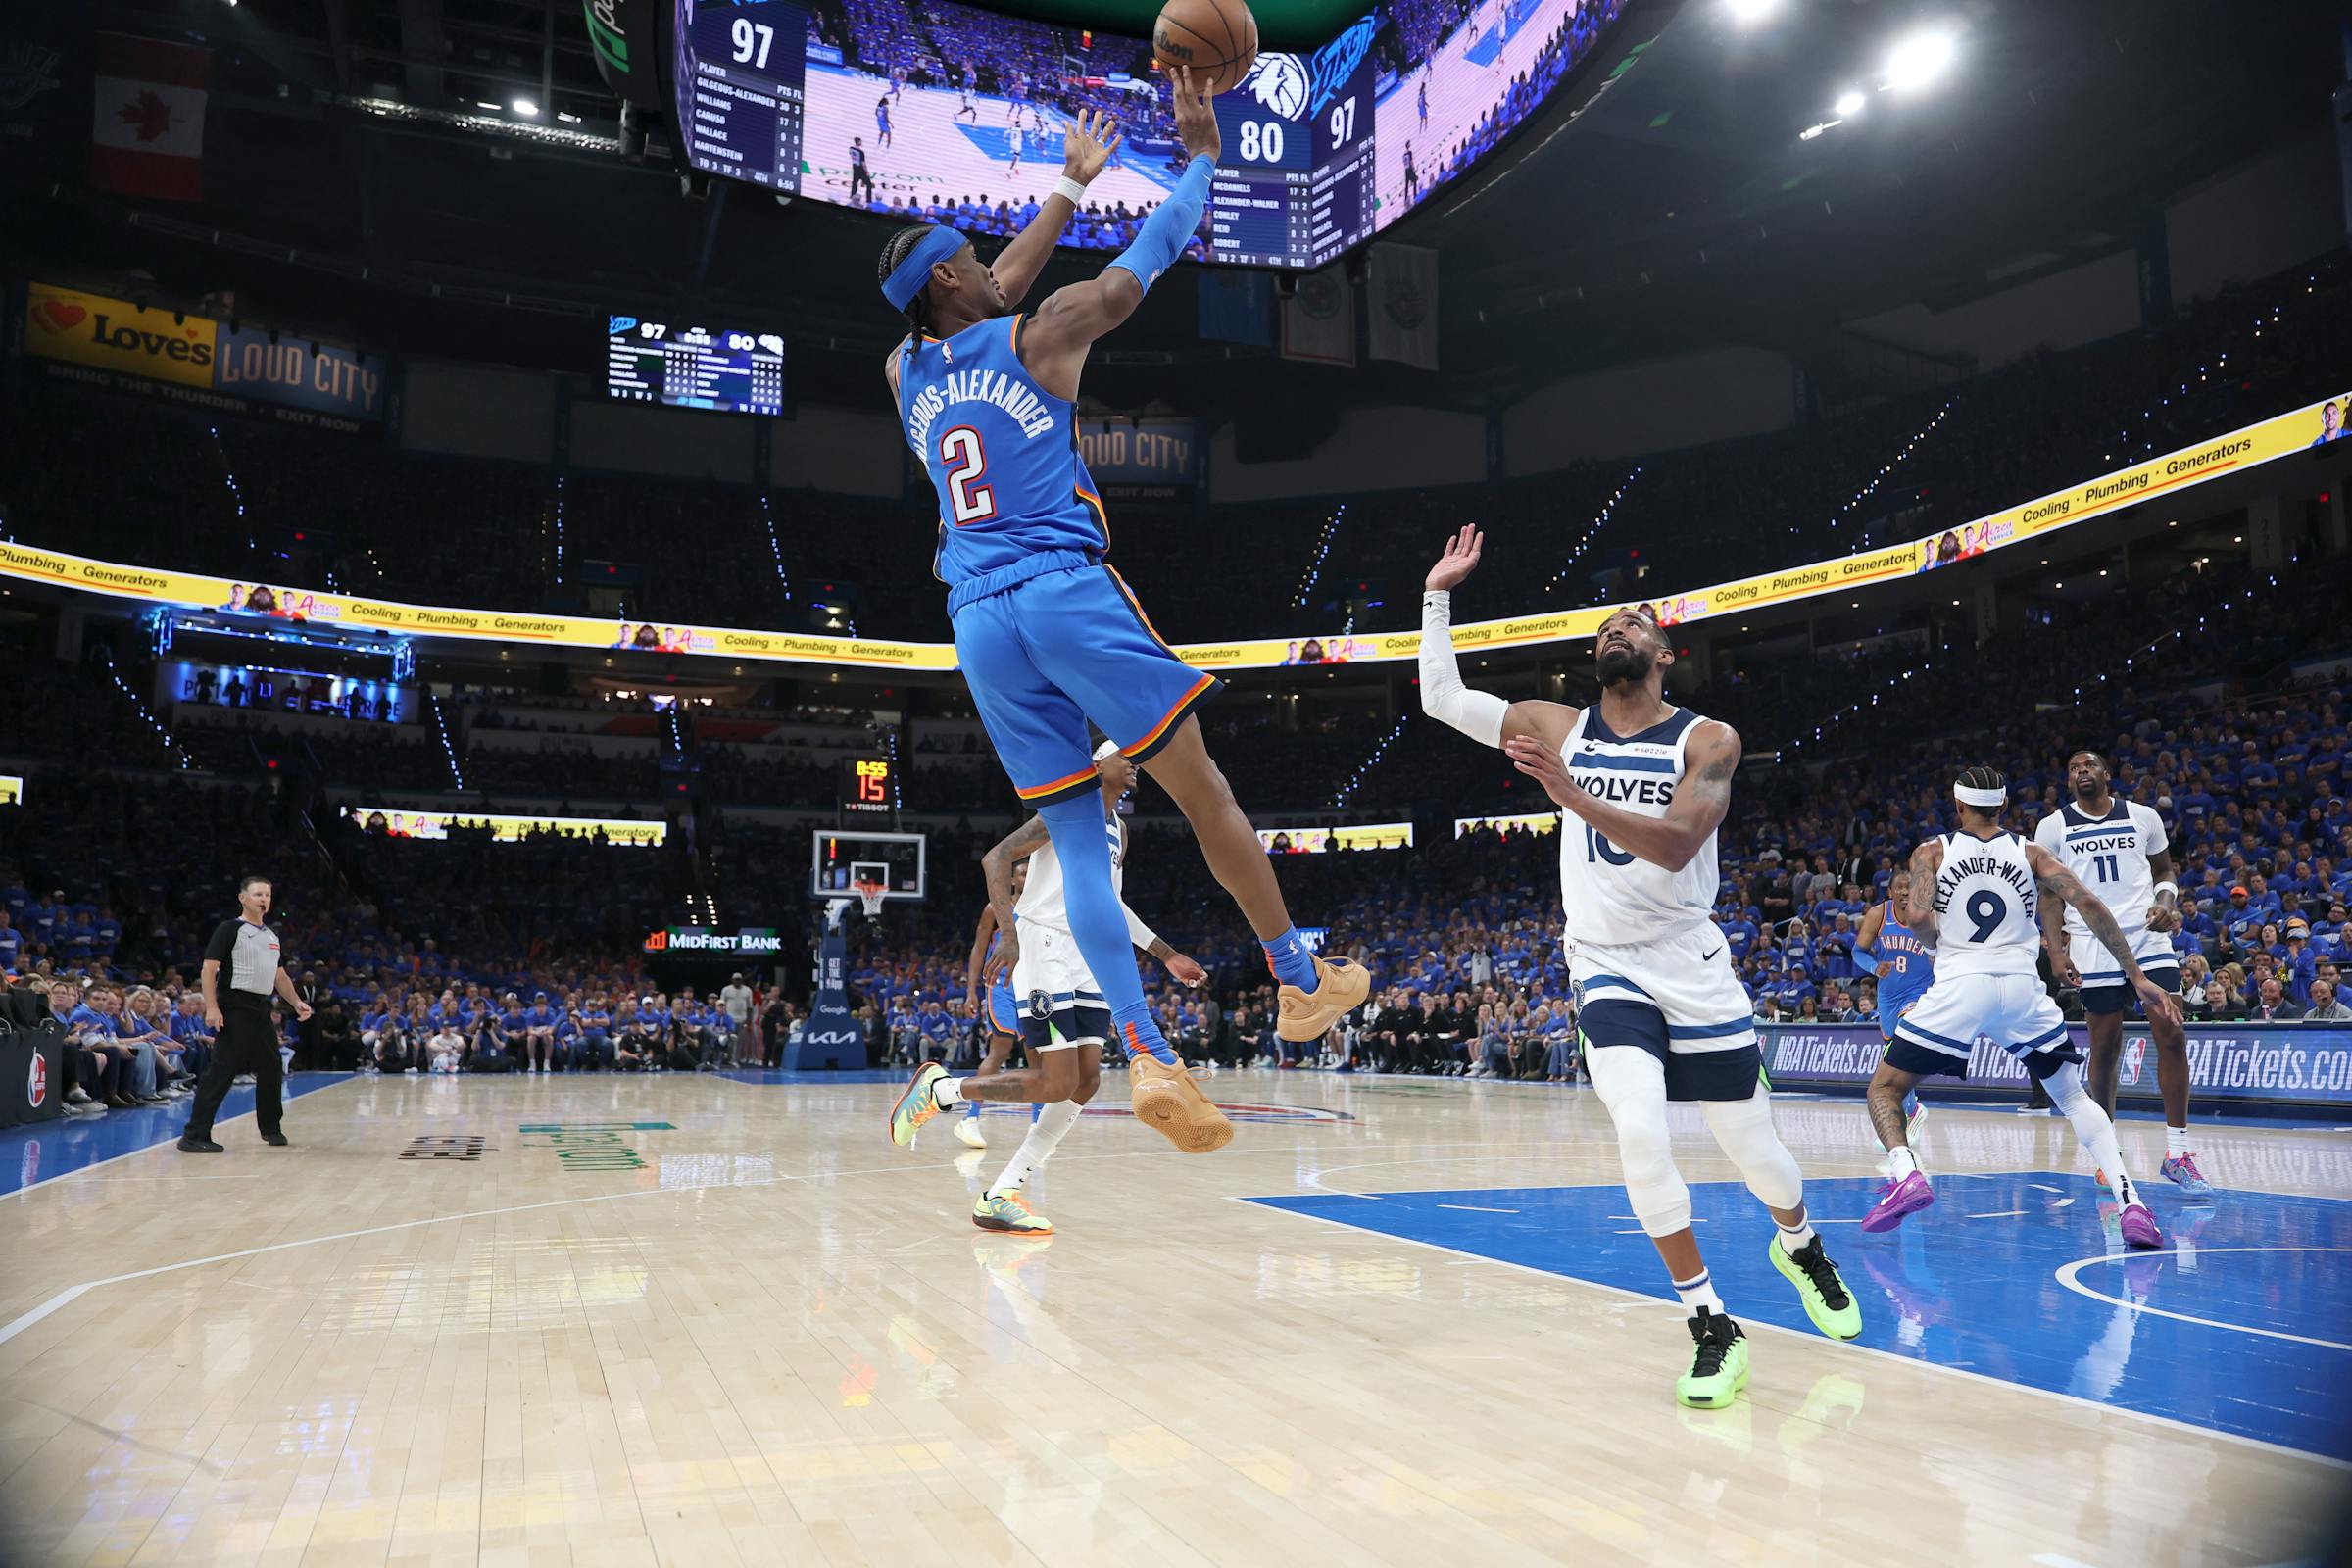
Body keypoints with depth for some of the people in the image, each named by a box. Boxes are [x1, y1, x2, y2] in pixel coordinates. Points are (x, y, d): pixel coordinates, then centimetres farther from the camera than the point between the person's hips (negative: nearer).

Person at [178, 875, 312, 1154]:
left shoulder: (272, 936, 17)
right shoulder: (230, 929, -5)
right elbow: (209, 968, -12)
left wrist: (296, 1002, 13)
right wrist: (211, 1007, -20)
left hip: (261, 1009, 8)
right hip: (235, 1009, -8)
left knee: (272, 1070, 14)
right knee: (221, 1071, -11)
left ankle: (271, 1129, 29)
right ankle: (194, 1135, -9)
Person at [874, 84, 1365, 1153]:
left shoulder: (904, 373, 19)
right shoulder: (1040, 336, 2)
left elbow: (999, 295, 35)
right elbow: (1147, 256, 11)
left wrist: (1069, 184, 45)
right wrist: (1200, 153, 26)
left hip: (979, 621, 5)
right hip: (1066, 592, -5)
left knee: (1076, 841, 0)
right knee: (1203, 792, 5)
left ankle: (1144, 1055, -10)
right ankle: (1301, 981, 14)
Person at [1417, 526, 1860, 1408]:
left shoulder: (1707, 740, -7)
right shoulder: (1561, 730, 2)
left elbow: (1676, 844, -23)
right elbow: (1441, 699, 2)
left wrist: (1571, 794, -33)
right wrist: (1438, 594, 0)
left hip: (1695, 969, -1)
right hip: (1606, 969, 1)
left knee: (1751, 1146, 10)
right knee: (1641, 1134, -21)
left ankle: (1800, 1245, 46)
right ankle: (1712, 1328, -4)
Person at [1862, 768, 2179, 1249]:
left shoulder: (1932, 851, 8)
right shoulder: (2031, 853, 13)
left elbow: (1918, 916, -9)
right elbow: (2090, 905, 1)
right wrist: (2138, 977, 4)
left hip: (1959, 987, -3)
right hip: (2022, 987, 3)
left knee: (1884, 1088, 9)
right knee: (2074, 1097, 20)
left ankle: (1906, 1176, -18)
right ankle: (2131, 1203, 2)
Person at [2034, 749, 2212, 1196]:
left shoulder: (2143, 817, 10)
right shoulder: (2053, 827, 6)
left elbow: (2164, 872, 18)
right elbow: (2049, 893, 7)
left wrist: (2166, 902, -5)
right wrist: (2056, 950, -3)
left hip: (2148, 938, 1)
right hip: (2093, 946, -1)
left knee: (2171, 1035, -9)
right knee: (2105, 1047, 3)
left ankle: (2177, 1152, -1)